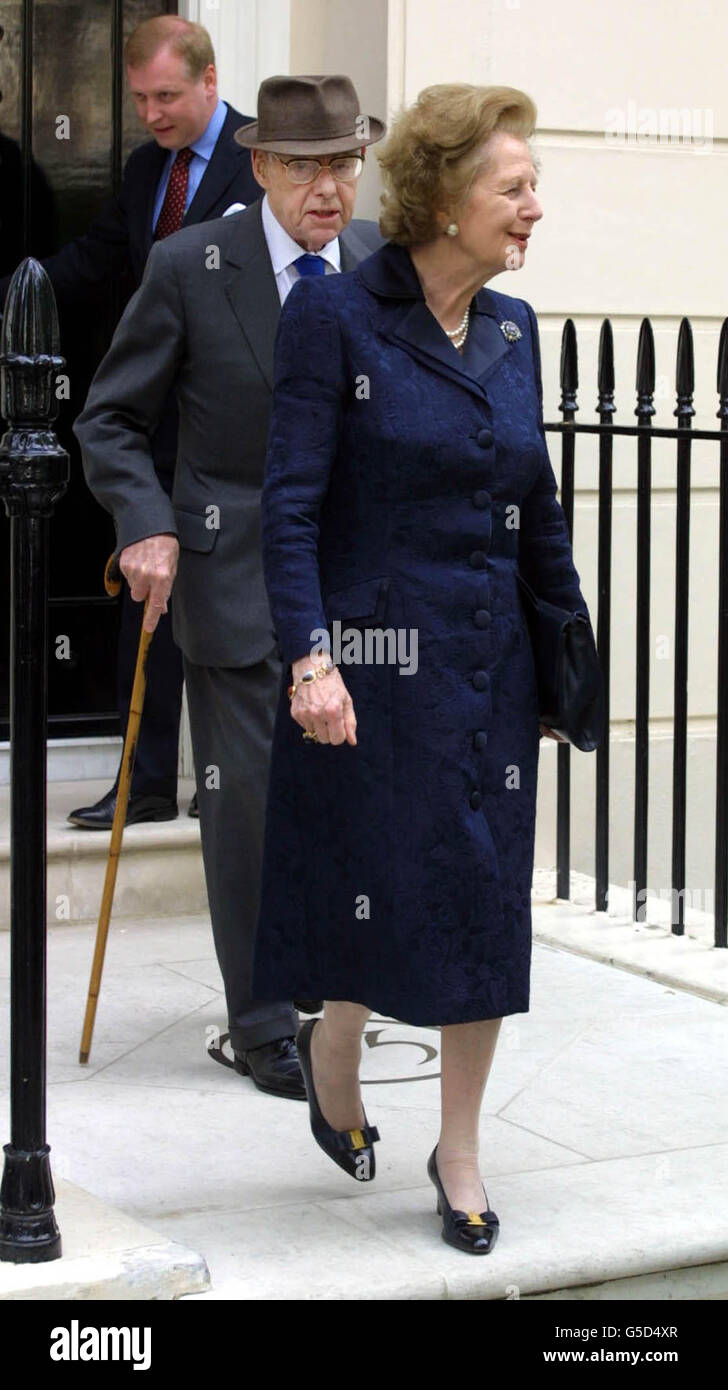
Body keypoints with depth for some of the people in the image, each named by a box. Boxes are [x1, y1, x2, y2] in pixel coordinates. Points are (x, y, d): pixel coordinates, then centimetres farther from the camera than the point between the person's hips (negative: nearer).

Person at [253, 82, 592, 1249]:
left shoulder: (512, 330, 9)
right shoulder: (334, 318, -9)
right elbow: (292, 505, -13)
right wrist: (309, 656, -22)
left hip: (492, 662, 6)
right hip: (375, 658, -5)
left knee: (489, 899, 7)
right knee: (393, 888, 0)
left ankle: (459, 1153, 21)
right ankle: (332, 1046, 34)